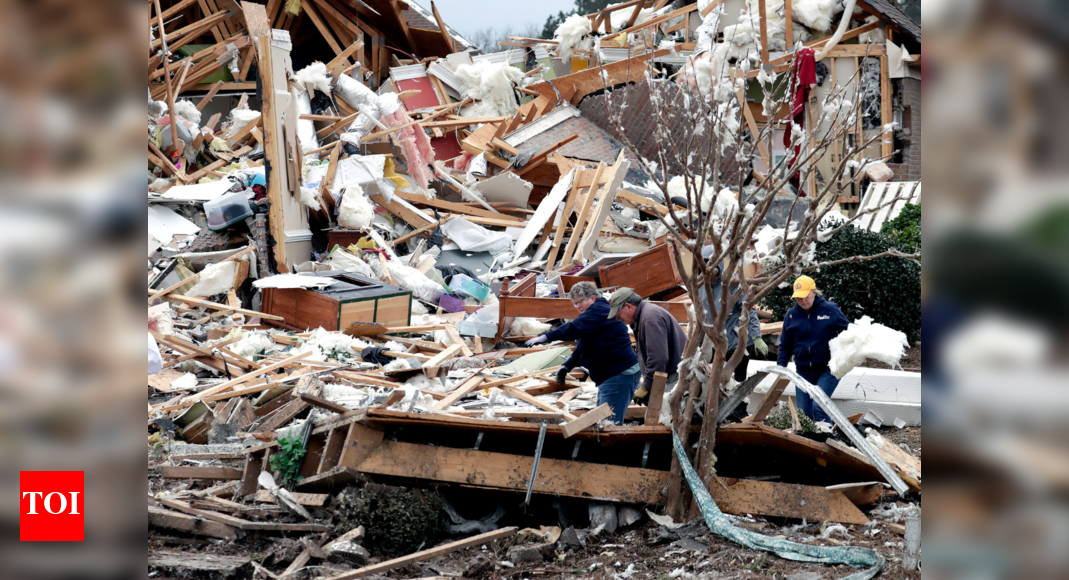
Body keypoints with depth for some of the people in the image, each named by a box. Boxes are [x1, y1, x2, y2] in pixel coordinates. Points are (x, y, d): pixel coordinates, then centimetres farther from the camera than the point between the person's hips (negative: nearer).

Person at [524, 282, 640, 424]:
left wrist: (546, 337, -29)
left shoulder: (599, 309, -10)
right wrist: (566, 366, 12)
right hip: (609, 376, 12)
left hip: (619, 375, -12)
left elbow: (575, 328, -26)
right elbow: (582, 350, 25)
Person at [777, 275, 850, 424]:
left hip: (827, 371, -4)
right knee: (804, 412, 4)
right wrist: (780, 367, 3)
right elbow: (785, 346, 12)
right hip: (803, 371, 4)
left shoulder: (830, 309, -6)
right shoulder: (791, 315, 4)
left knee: (818, 408, -18)